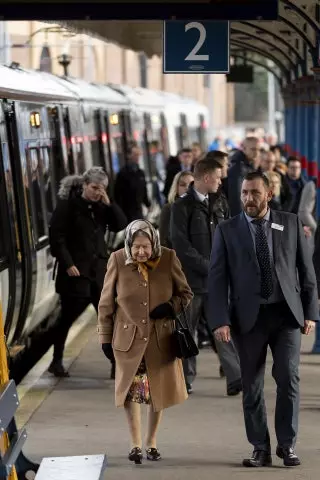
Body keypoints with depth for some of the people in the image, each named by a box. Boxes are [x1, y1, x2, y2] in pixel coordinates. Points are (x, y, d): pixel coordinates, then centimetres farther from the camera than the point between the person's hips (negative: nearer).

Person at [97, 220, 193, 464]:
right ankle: (136, 444, 14)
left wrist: (171, 307, -17)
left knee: (159, 390, 10)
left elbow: (186, 293, 4)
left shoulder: (168, 258, -8)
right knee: (131, 391, 3)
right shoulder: (118, 260, -9)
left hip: (161, 338, 1)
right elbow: (106, 303, 0)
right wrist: (105, 338, 1)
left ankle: (152, 442, 26)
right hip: (129, 338, -1)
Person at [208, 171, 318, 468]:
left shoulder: (291, 224, 6)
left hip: (287, 313, 0)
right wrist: (220, 320, -10)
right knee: (252, 385, 4)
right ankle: (260, 448, 14)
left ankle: (287, 445, 5)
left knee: (288, 378, -6)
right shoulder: (227, 231, 3)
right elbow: (217, 278, -1)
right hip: (248, 317, 0)